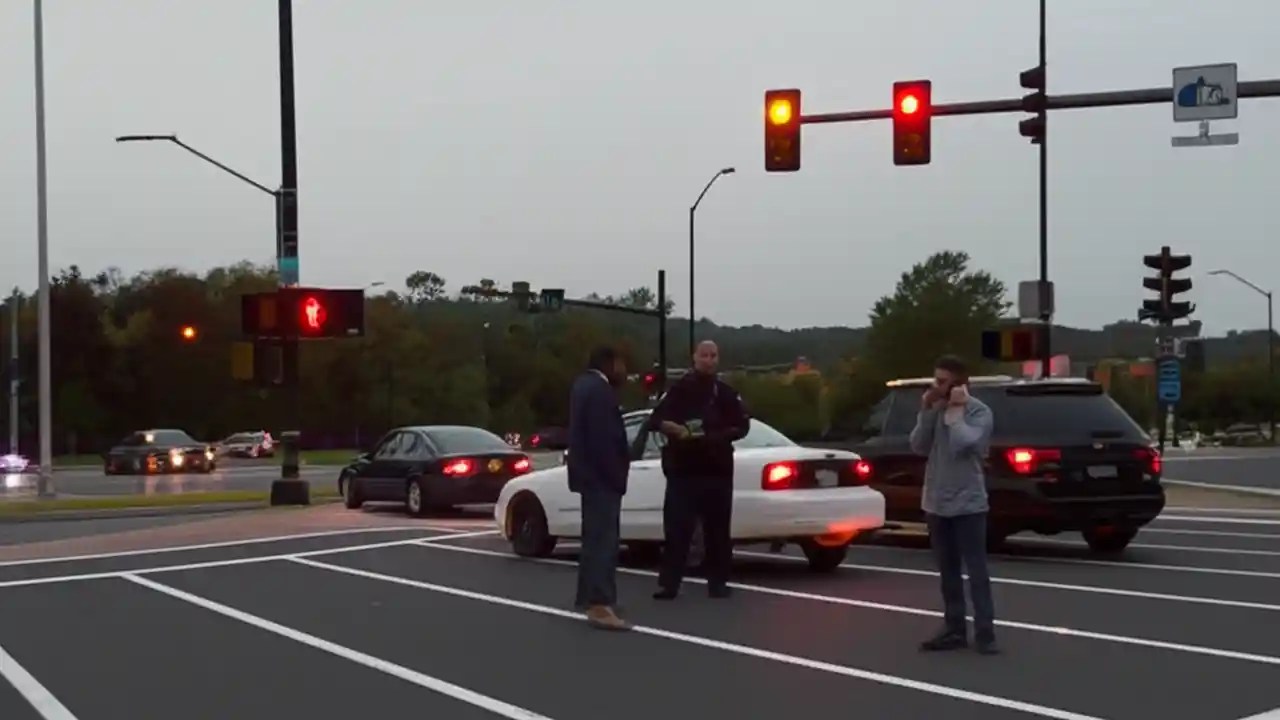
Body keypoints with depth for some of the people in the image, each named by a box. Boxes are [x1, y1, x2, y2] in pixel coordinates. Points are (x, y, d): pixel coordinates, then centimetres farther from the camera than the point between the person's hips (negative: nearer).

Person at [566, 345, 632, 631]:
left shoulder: (585, 384, 14)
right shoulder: (599, 390, -19)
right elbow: (604, 438, -24)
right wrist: (616, 475, -19)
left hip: (590, 472, 11)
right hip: (601, 475, -11)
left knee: (595, 537, 19)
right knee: (603, 539, -13)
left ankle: (589, 596, 28)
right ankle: (599, 605, -17)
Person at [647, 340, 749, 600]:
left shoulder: (726, 393, 11)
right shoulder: (679, 390, 7)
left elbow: (742, 426, 7)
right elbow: (655, 420, 2)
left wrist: (719, 436, -11)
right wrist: (671, 428, -19)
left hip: (717, 469, 2)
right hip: (682, 469, -2)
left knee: (717, 529, 4)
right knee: (676, 527, -7)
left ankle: (718, 582, 12)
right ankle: (668, 583, -7)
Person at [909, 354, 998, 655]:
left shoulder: (979, 411, -9)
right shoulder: (934, 409, 7)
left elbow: (963, 445, -23)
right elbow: (918, 446, -1)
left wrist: (956, 411, -15)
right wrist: (926, 411, -9)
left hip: (967, 503, -6)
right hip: (936, 502, 6)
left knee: (976, 570, -4)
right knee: (948, 571, 11)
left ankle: (985, 633, -3)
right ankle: (954, 630, 17)